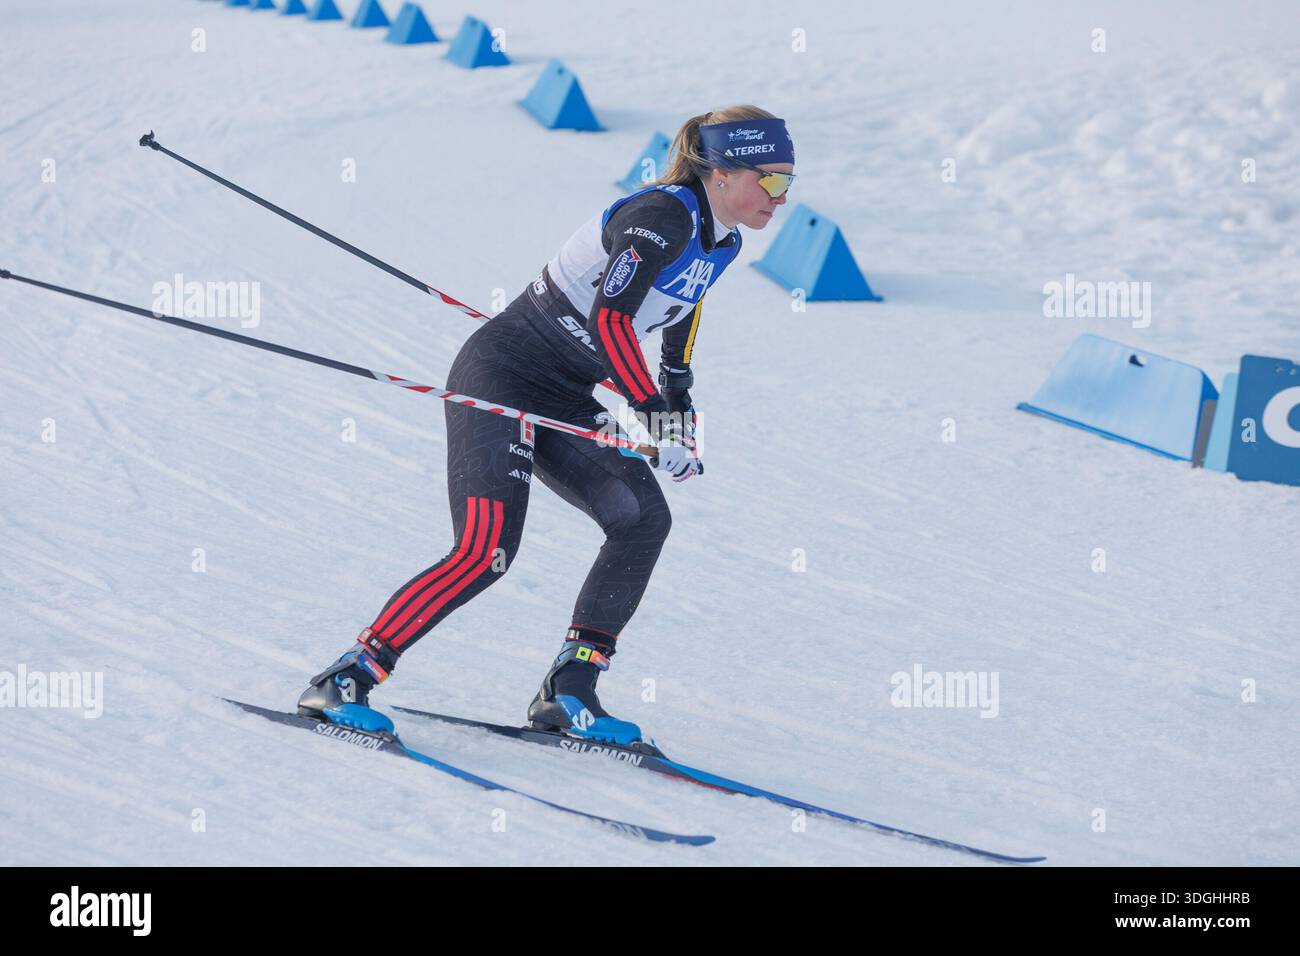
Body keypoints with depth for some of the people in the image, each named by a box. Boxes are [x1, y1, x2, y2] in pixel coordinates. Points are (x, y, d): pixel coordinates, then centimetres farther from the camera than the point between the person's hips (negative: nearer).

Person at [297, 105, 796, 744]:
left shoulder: (721, 242, 8)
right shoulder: (663, 216, -20)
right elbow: (610, 317, -31)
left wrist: (679, 415, 25)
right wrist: (657, 417, -32)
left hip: (564, 403, 9)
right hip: (500, 377, -9)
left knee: (642, 518, -11)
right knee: (485, 552, -21)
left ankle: (568, 692, -3)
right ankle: (347, 679, -11)